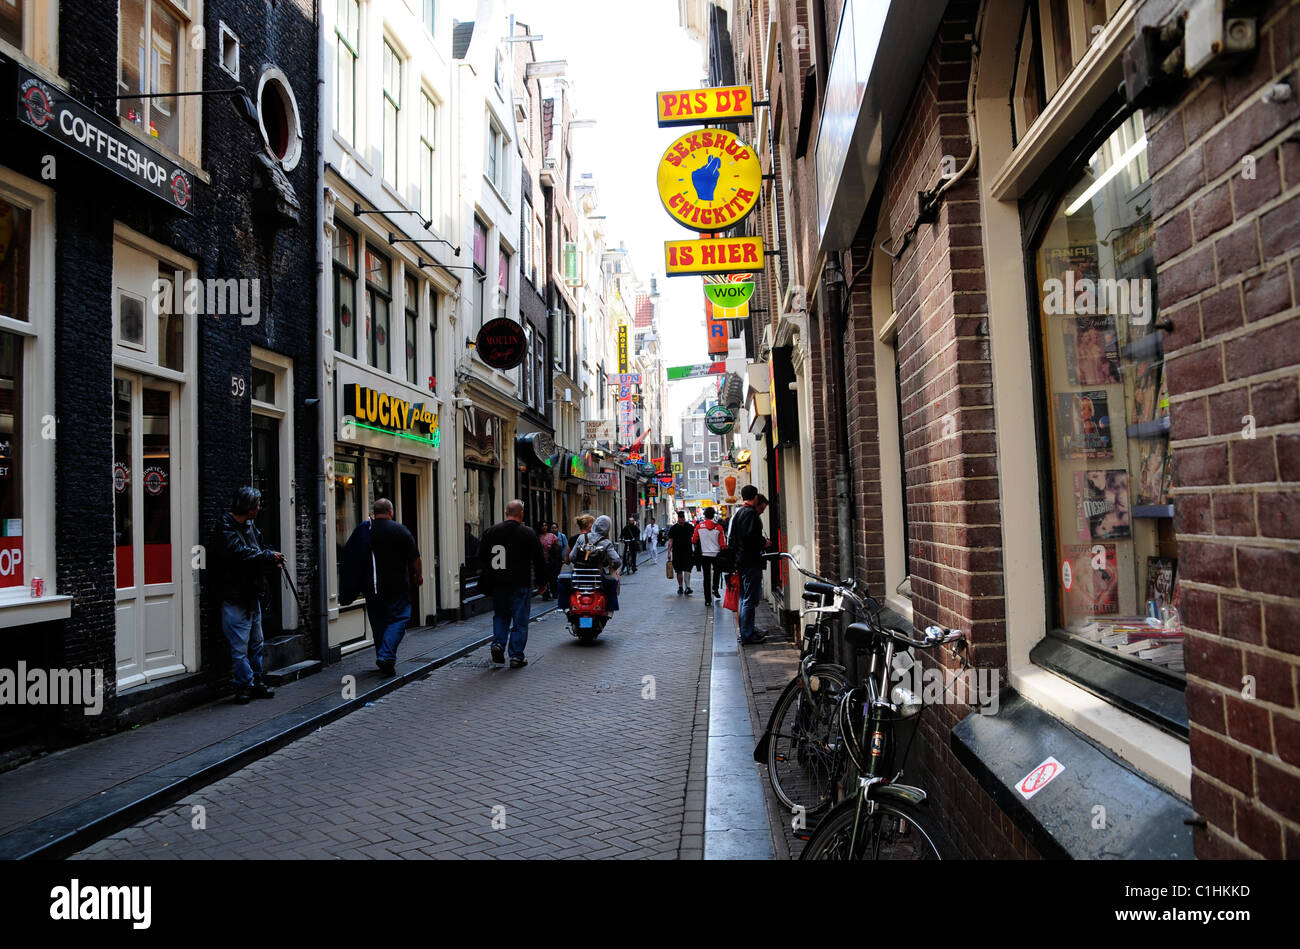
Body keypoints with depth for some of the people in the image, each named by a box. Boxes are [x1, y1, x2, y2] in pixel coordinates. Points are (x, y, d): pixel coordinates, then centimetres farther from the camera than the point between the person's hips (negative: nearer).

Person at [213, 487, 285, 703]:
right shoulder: (226, 529, -15)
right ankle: (245, 685, 8)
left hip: (252, 595, 9)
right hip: (235, 598, -9)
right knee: (240, 647, -2)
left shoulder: (250, 526, 12)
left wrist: (272, 562, -3)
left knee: (256, 643, 16)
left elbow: (259, 550, 18)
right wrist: (269, 556, -16)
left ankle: (256, 683, 26)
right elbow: (241, 553, -26)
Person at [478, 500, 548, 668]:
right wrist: (541, 582, 9)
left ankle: (498, 643, 1)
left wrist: (487, 580, 18)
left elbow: (481, 558, 10)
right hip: (520, 585, -3)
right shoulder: (528, 533, -5)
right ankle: (516, 656, 4)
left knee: (500, 616, 20)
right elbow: (539, 560, -2)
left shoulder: (490, 532, 5)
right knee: (519, 620, 3)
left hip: (498, 584, 3)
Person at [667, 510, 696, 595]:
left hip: (688, 552, -1)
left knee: (687, 570, -12)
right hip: (677, 552, 1)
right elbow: (670, 541, 3)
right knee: (679, 571, 8)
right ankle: (680, 587, 19)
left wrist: (695, 550, 6)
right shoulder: (673, 528, 4)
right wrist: (669, 552, -4)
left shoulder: (690, 527, 5)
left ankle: (688, 587, -18)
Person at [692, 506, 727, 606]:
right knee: (717, 571, 28)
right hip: (716, 554, 0)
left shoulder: (699, 526, -5)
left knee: (706, 577, 6)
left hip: (704, 554, 0)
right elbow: (723, 544, -6)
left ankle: (708, 600, 7)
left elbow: (694, 541, 0)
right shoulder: (718, 527, -7)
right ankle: (715, 588, 13)